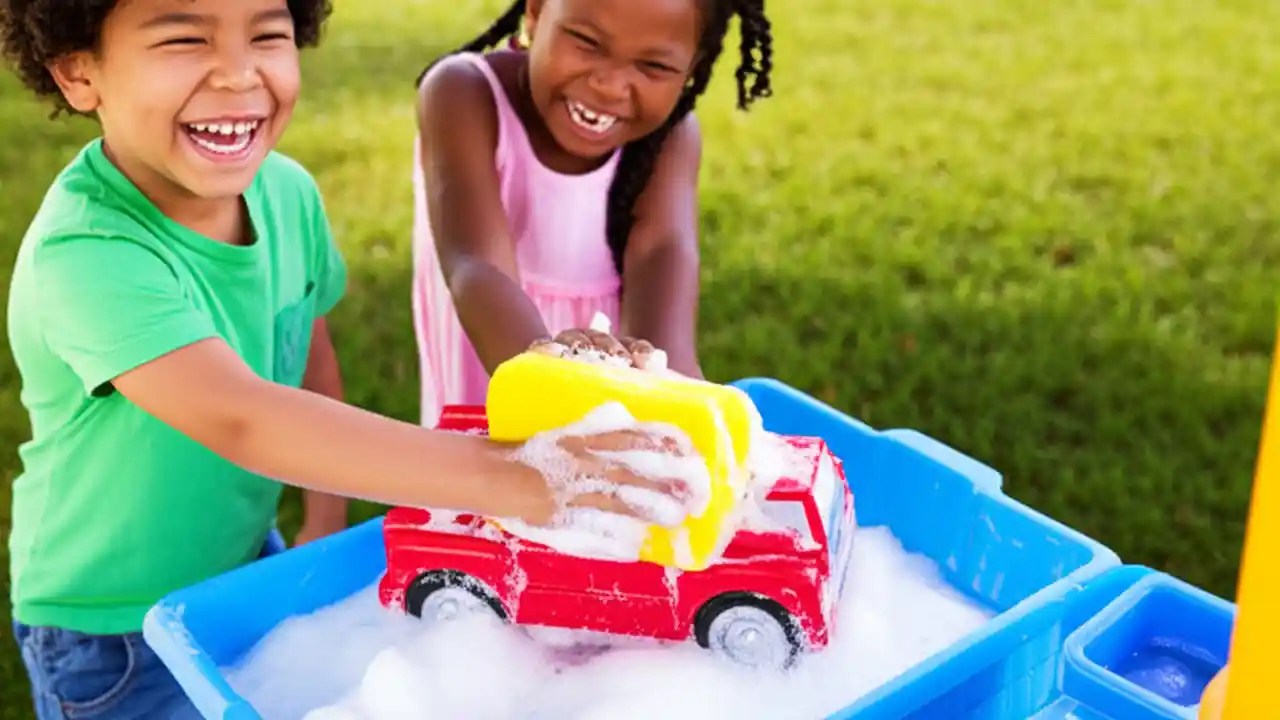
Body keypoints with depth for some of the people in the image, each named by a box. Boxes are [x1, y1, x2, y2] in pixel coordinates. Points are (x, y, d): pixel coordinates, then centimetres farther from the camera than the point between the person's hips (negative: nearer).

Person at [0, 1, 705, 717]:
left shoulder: (288, 191, -11)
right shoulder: (85, 252, -32)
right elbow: (240, 419, -44)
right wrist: (506, 478, -51)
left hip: (247, 568, 6)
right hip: (109, 629, -5)